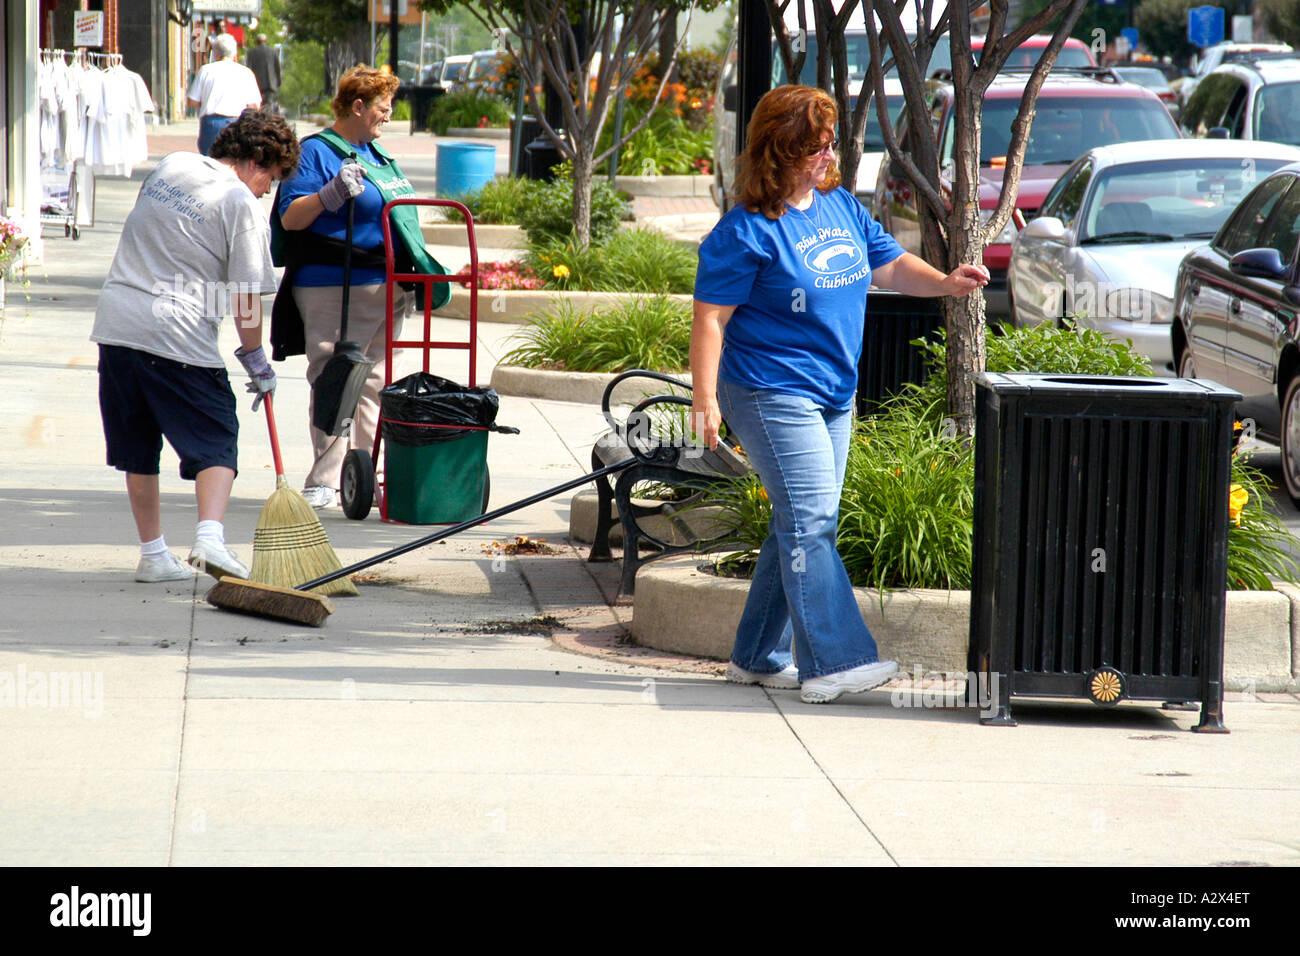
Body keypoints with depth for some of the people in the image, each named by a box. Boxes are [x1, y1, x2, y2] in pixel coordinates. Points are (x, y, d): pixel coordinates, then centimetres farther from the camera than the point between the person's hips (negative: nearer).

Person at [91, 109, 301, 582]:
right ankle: (210, 537, -19)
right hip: (178, 337, -6)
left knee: (138, 449, 14)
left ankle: (153, 554, 18)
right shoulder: (242, 206, -6)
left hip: (116, 325, 6)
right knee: (216, 441, 2)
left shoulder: (170, 165, 13)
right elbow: (246, 297, -7)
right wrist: (256, 361, 3)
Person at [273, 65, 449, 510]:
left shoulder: (379, 156, 19)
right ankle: (324, 479, -7)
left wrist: (419, 270, 26)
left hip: (387, 289, 8)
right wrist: (331, 193, -28)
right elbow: (290, 219, -13)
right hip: (334, 288, -8)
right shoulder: (316, 152, -6)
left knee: (374, 382, 11)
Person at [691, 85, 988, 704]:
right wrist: (705, 399, -18)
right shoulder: (747, 230, -13)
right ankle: (832, 663, -16)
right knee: (810, 522, -13)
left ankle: (759, 657, 21)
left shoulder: (842, 207, 9)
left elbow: (890, 265, 14)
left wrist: (946, 283, -5)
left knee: (798, 526, 12)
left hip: (833, 395, 8)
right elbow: (710, 317, -13)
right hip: (773, 393, -8)